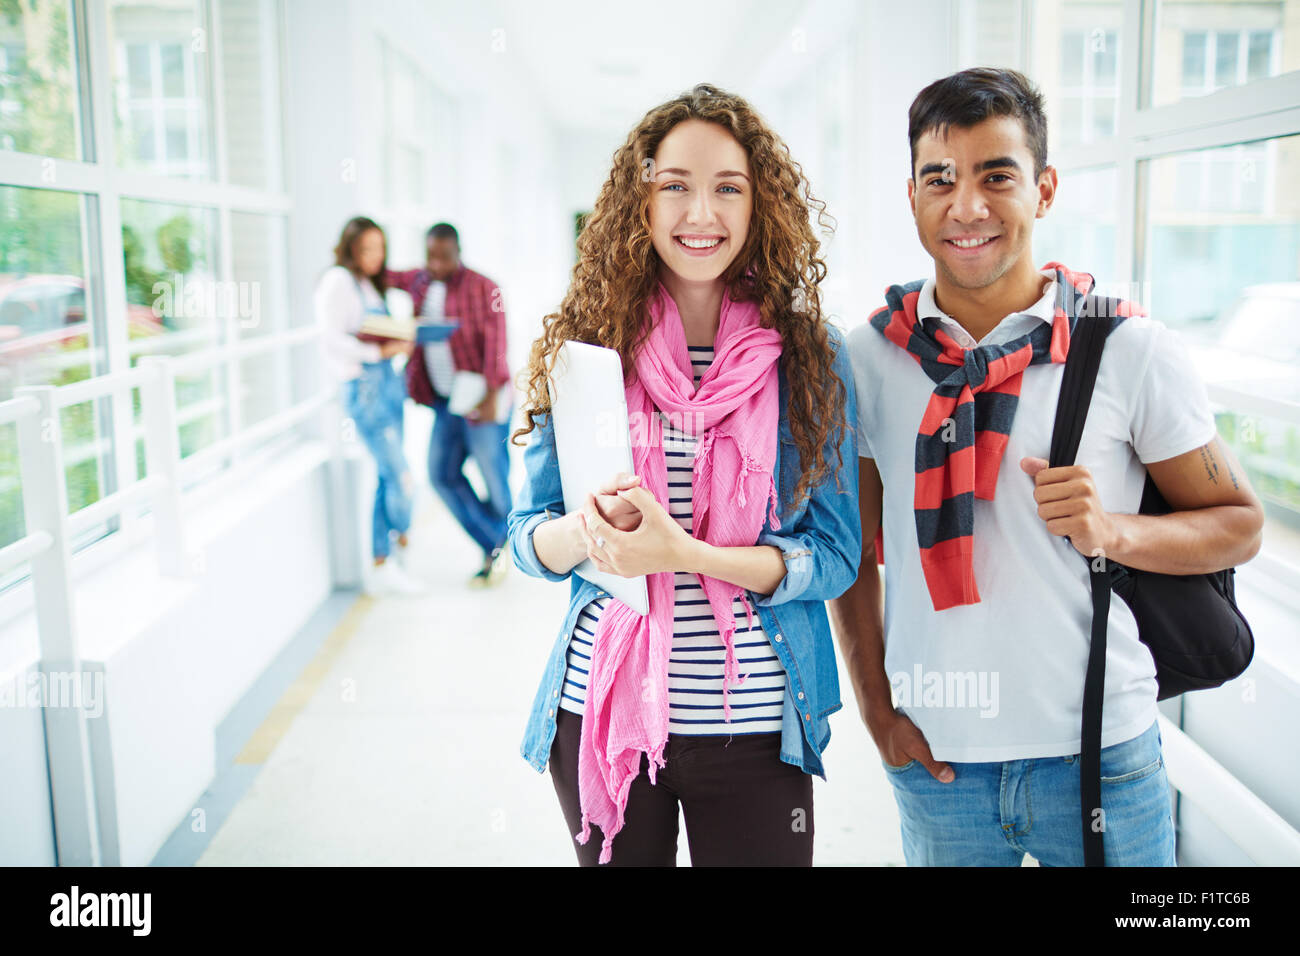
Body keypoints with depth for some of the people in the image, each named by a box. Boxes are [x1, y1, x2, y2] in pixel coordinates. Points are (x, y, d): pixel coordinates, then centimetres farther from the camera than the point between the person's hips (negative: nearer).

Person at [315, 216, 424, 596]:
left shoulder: (368, 284, 20)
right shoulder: (338, 280, -5)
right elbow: (330, 336, -14)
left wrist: (398, 343, 2)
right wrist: (377, 351, -18)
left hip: (387, 382, 9)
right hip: (364, 386, -9)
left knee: (388, 478, 10)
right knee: (401, 477, -8)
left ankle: (382, 568, 18)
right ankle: (403, 536, 18)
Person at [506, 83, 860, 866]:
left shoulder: (811, 357, -4)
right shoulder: (583, 347, -1)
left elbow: (834, 556, -6)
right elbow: (528, 538, 3)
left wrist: (685, 553, -21)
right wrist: (591, 529, -20)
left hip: (754, 724, -1)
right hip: (601, 710, 1)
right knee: (619, 856, 19)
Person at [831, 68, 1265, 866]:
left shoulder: (1133, 349, -8)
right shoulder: (871, 355, -2)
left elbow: (1239, 523, 1)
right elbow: (853, 544, 5)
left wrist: (1113, 531, -18)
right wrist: (877, 707, 0)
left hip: (1099, 751, -1)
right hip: (935, 754, 1)